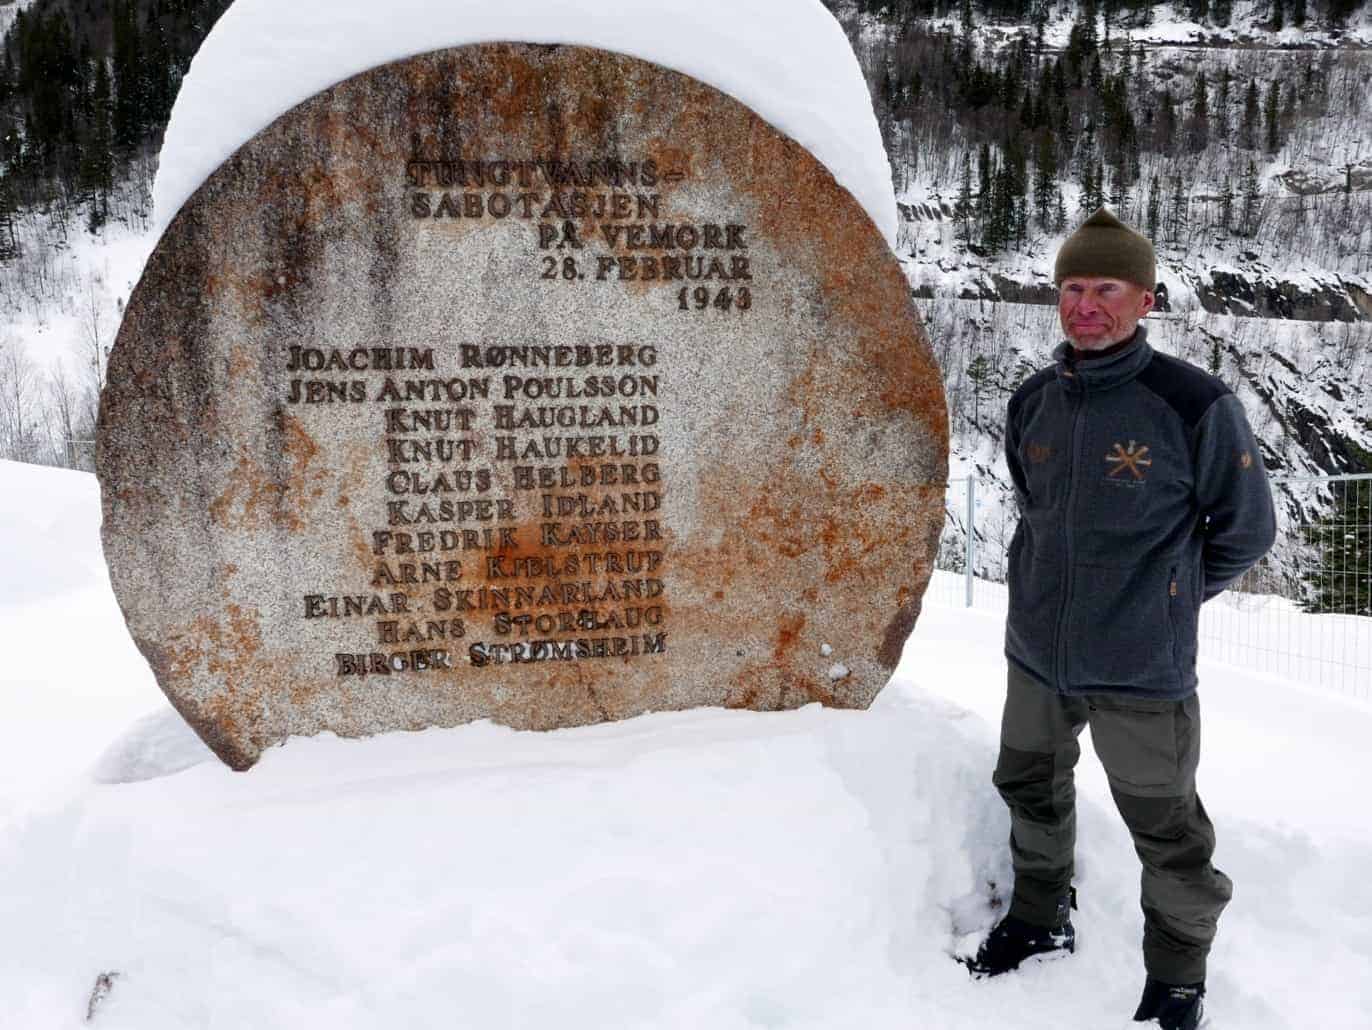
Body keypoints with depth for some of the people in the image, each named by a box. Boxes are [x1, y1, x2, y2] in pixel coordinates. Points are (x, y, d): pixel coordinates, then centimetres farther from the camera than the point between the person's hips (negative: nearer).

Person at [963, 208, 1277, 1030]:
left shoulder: (1195, 405, -15)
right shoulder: (1033, 404, 1)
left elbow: (1247, 529, -3)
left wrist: (1168, 597, 6)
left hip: (1140, 670, -5)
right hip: (1037, 654, 6)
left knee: (1164, 827, 9)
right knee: (1032, 791, 22)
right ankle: (1041, 919, 46)